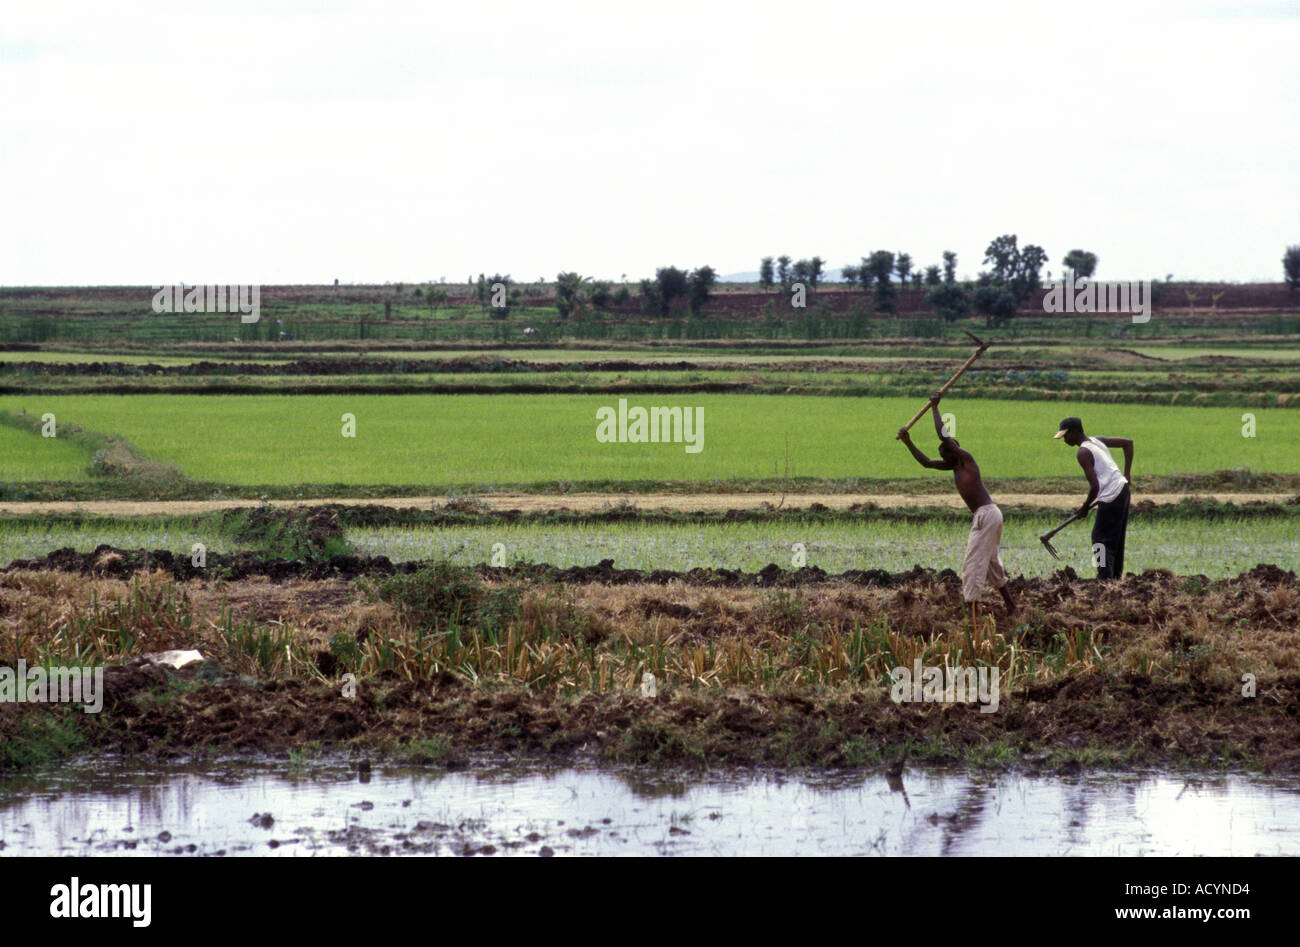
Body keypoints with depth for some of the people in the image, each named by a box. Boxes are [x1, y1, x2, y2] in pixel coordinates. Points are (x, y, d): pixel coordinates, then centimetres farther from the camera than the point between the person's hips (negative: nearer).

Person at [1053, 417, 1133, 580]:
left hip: (1111, 497, -9)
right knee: (1116, 539, 18)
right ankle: (1116, 576, 23)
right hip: (1123, 489, 9)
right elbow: (1128, 443, 20)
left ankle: (1105, 580, -10)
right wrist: (1127, 474, 17)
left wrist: (1085, 507, -4)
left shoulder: (1083, 453, -14)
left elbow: (1095, 486, -21)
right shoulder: (1097, 441, 12)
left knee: (1101, 540, -5)